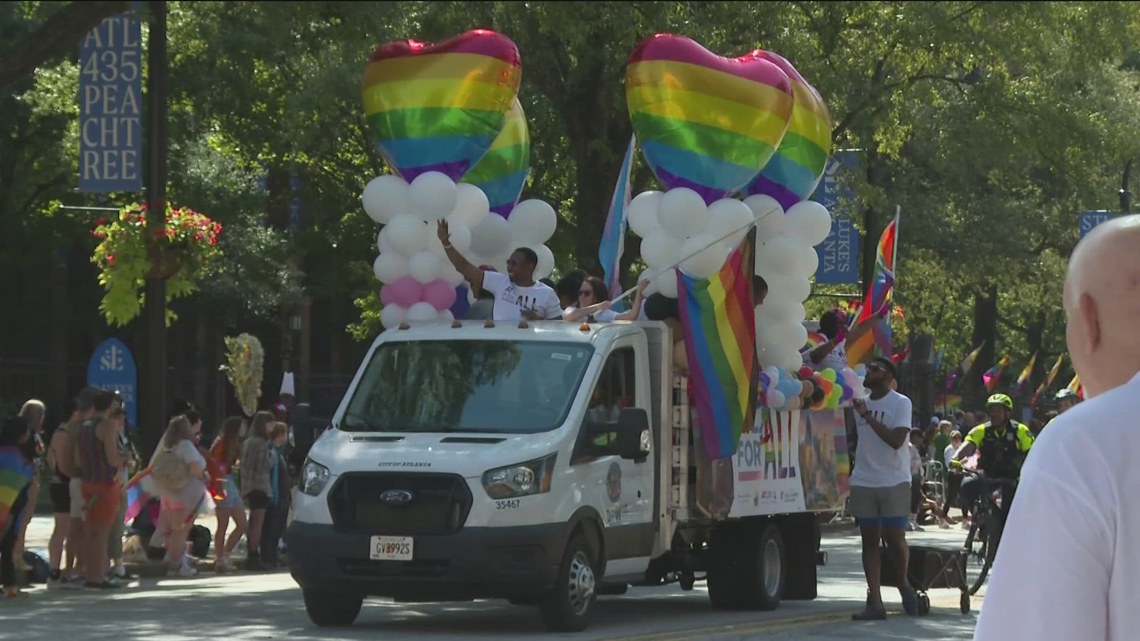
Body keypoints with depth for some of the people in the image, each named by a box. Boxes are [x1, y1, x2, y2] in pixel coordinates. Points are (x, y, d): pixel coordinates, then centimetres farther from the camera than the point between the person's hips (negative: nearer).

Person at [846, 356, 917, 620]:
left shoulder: (900, 403, -5)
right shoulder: (861, 404, 13)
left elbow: (896, 440, -16)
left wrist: (868, 416, -19)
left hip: (893, 482, -5)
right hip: (864, 481, 5)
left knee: (894, 538, -5)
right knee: (870, 540, 1)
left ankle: (903, 584, 23)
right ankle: (875, 601, 0)